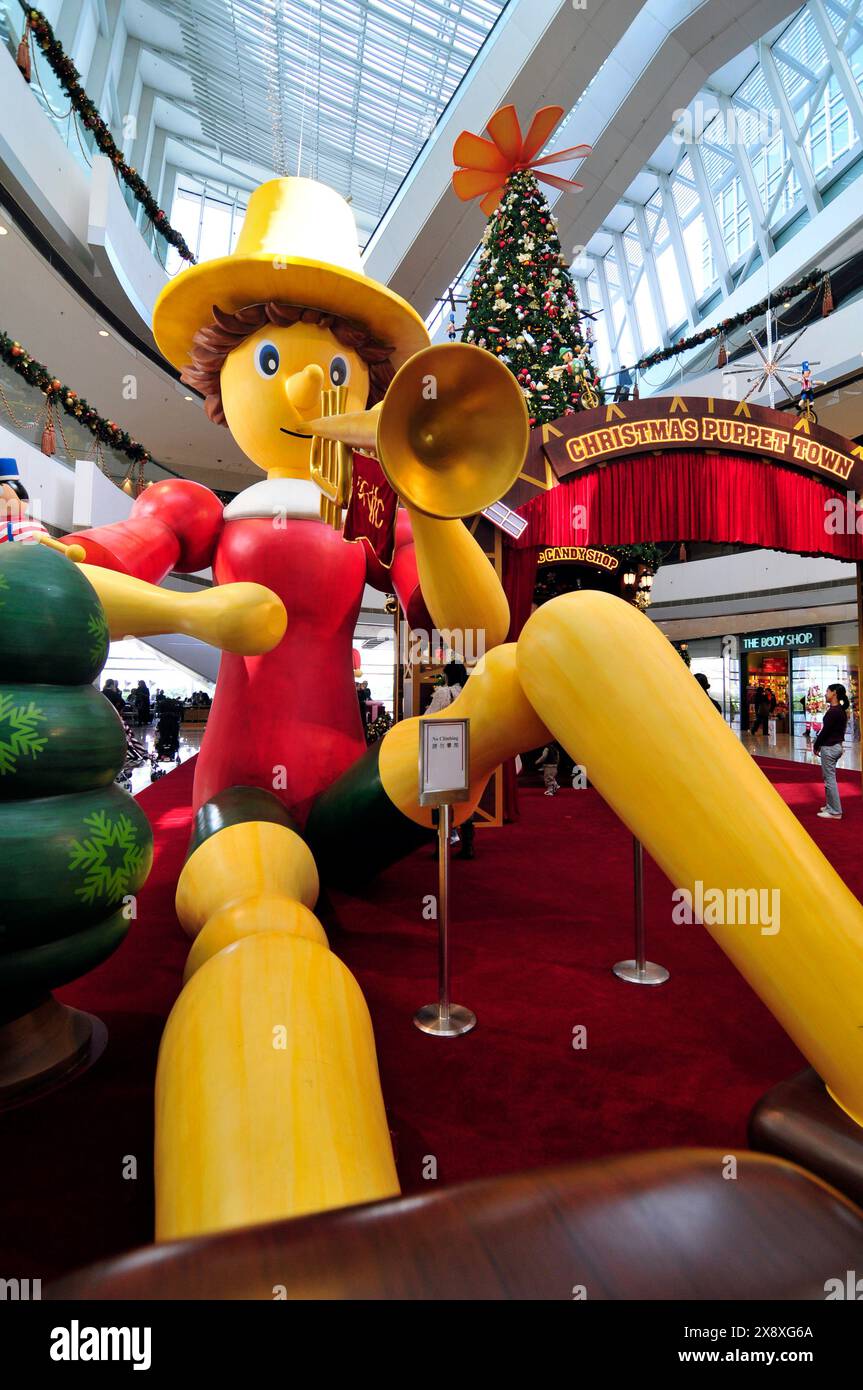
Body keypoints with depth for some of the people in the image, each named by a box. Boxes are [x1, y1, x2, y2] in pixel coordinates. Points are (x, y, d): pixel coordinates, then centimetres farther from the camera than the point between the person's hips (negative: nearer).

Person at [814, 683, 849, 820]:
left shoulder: (833, 712, -20)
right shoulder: (841, 710, 9)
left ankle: (835, 811, 3)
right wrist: (820, 744, 10)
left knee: (830, 779, -2)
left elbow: (825, 731, -18)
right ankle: (831, 806, 27)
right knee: (830, 778, 18)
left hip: (829, 747, -10)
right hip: (837, 745, 10)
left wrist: (816, 745, -6)